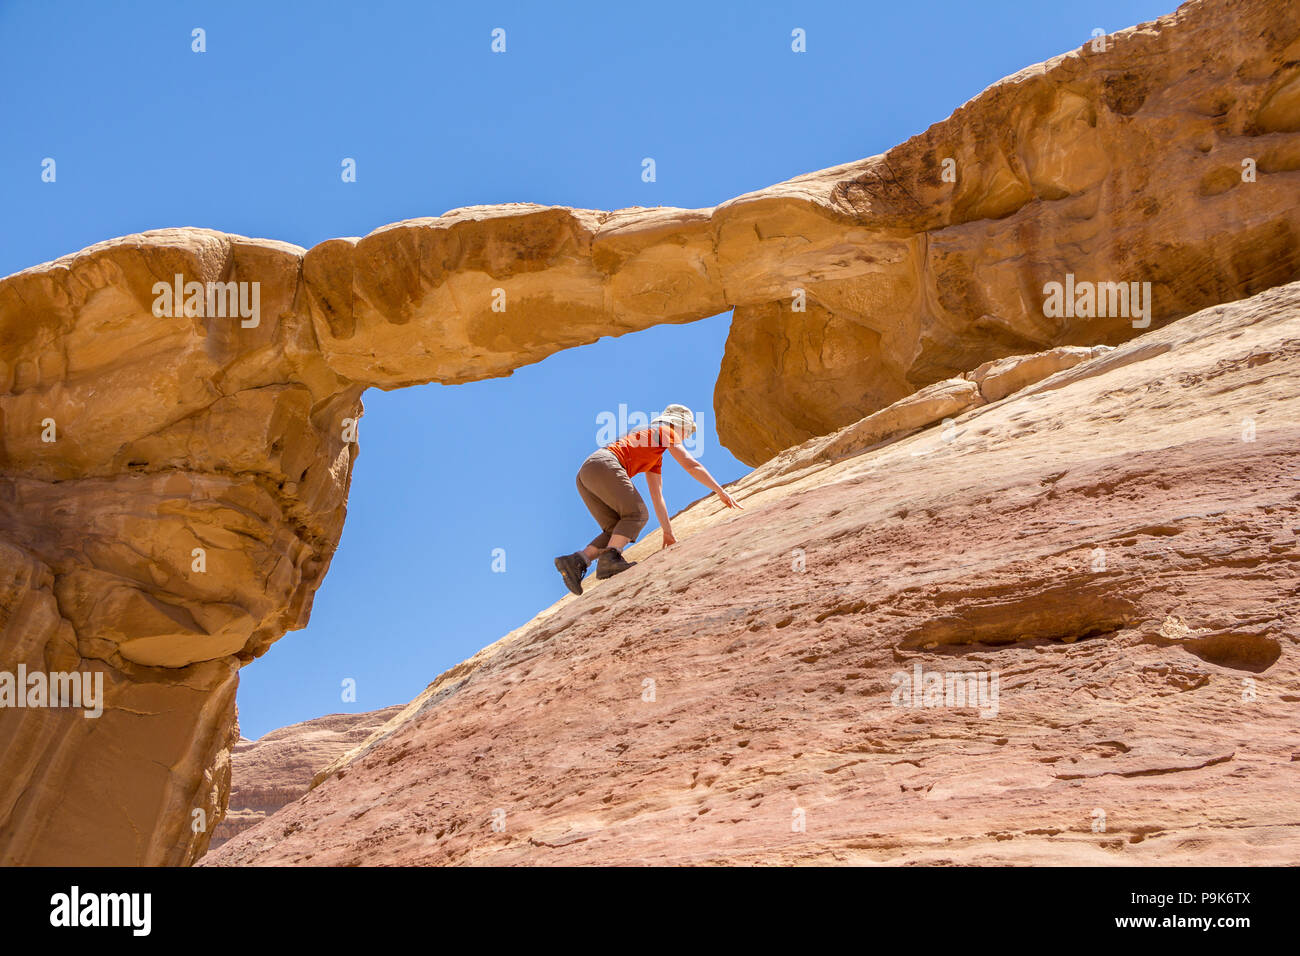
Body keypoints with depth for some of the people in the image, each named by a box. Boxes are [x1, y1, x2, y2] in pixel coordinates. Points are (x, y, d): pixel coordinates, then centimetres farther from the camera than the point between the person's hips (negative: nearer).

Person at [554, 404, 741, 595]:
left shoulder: (656, 460, 37)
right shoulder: (665, 431, 12)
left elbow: (657, 497, 36)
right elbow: (691, 466, 4)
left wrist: (668, 532, 34)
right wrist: (721, 493, 6)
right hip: (603, 464, -9)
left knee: (617, 531, 4)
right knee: (637, 514, -14)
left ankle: (576, 561, -14)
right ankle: (609, 558, -35)